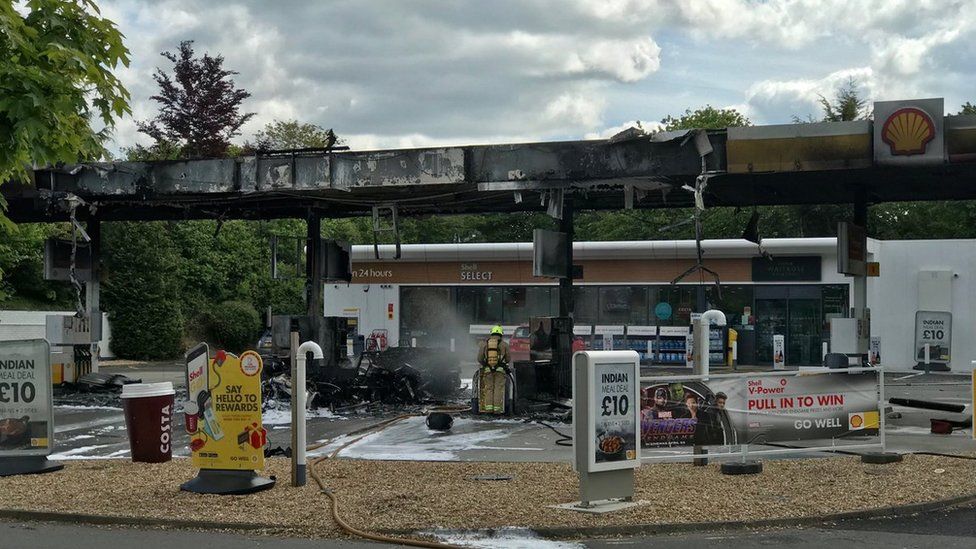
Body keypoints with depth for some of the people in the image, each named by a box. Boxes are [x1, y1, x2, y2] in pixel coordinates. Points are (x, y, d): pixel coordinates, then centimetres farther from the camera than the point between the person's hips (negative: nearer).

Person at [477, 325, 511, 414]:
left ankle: (488, 407, -4)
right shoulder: (504, 344, 1)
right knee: (498, 389, 0)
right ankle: (497, 408, -7)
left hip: (487, 370, 2)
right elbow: (508, 359, 5)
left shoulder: (483, 343, 5)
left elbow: (479, 359, 2)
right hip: (500, 370, -2)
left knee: (488, 389, 7)